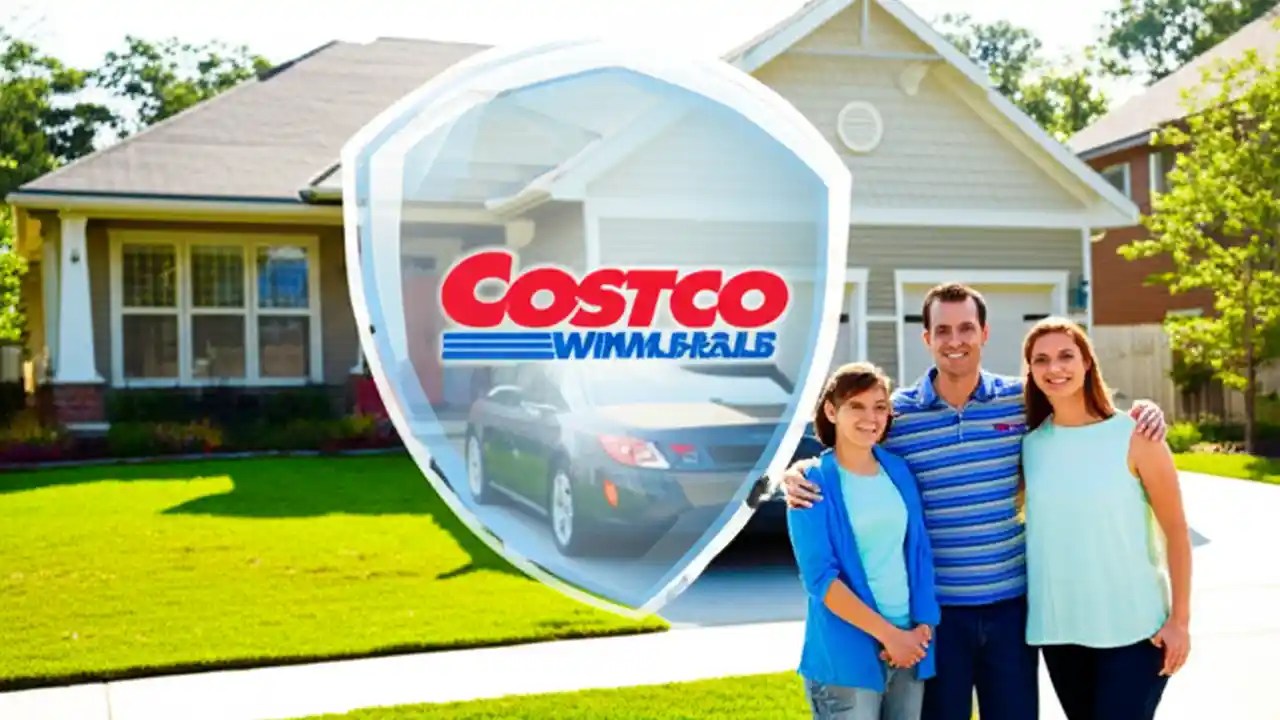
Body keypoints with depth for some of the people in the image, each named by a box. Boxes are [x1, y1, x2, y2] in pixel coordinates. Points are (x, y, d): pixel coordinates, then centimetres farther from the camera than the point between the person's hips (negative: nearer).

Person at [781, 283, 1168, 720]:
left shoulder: (1021, 399, 0)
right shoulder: (896, 413, -6)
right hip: (935, 606, -2)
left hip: (1010, 600, 2)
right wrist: (801, 474, -16)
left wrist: (1140, 412, -5)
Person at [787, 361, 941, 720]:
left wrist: (922, 626, -2)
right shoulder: (813, 483, -6)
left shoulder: (899, 472, 9)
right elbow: (819, 576, -12)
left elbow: (920, 552, 11)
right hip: (846, 655, -5)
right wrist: (888, 634, -15)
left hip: (909, 645, 5)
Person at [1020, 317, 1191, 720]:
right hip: (1056, 627, 4)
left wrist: (1180, 619, -8)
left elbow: (1175, 529, -5)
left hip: (1134, 627, -3)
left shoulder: (1133, 435, -8)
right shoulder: (1029, 442, 1)